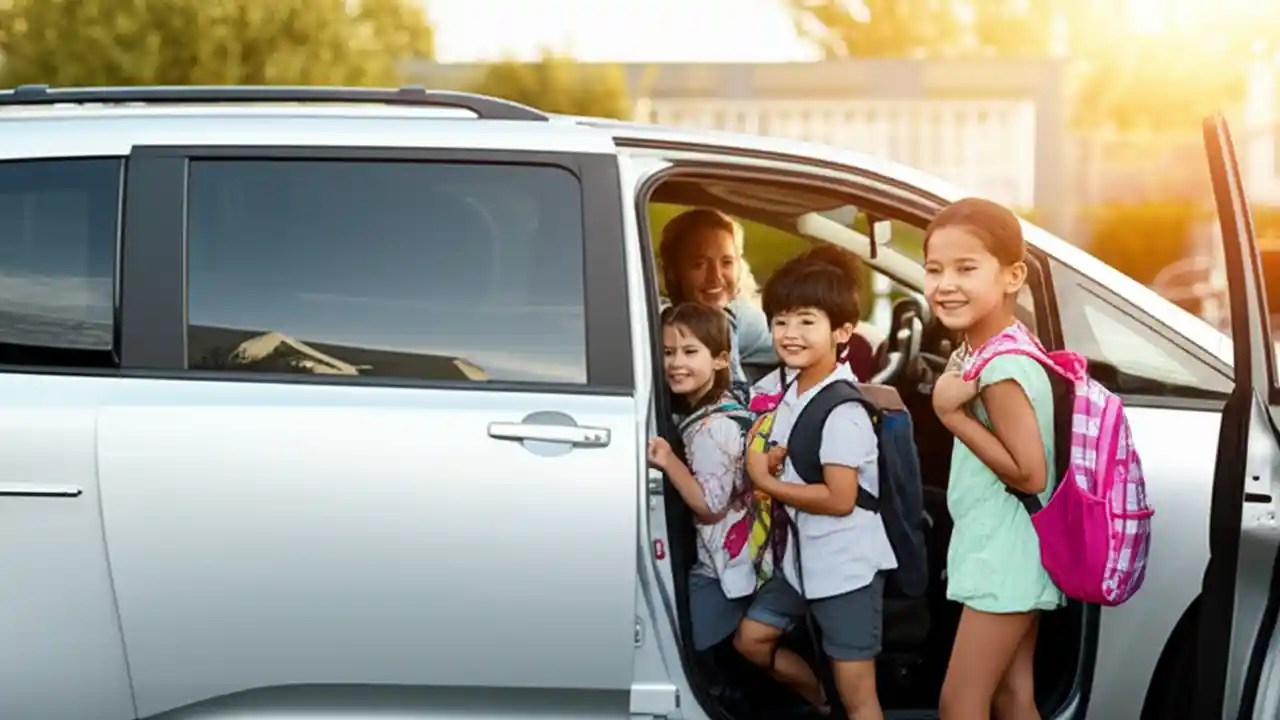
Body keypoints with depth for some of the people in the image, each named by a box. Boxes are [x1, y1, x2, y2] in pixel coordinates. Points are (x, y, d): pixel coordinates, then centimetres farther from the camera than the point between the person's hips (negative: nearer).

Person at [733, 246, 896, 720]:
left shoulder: (842, 410, -22)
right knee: (751, 637, 20)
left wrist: (765, 481, -17)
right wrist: (771, 460, -4)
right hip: (801, 556, 9)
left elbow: (839, 499, -26)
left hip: (846, 564, -9)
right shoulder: (791, 393, 5)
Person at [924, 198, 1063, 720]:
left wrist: (952, 415, -22)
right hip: (1004, 552, 10)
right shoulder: (976, 352, 7)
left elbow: (1029, 474, -23)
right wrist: (953, 406, 1)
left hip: (1004, 554, -10)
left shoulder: (1000, 367, -22)